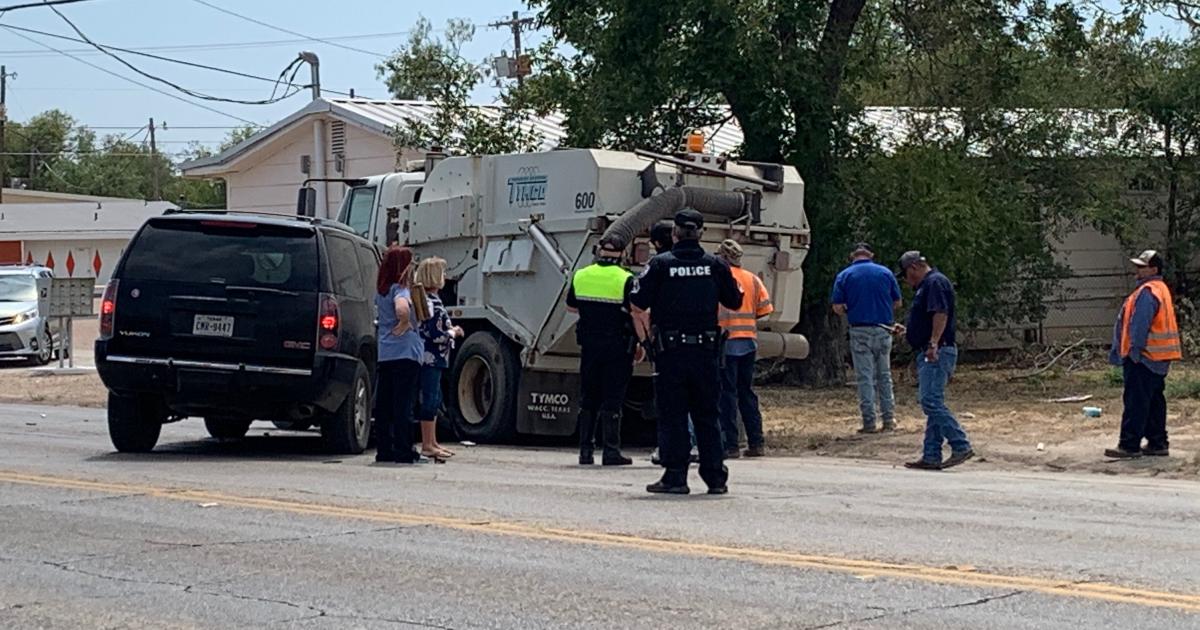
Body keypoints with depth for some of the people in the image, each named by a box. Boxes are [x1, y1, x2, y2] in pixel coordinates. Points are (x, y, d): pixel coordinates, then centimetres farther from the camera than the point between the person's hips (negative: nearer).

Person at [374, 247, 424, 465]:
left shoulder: (380, 291, 14)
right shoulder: (400, 290, -12)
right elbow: (402, 310, -31)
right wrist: (406, 324, -15)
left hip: (385, 354, 8)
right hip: (405, 352, -8)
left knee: (385, 404, 10)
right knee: (403, 404, -5)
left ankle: (384, 450, 12)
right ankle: (404, 451, -4)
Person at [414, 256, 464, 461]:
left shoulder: (432, 299, 14)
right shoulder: (430, 302, -17)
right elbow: (434, 334, -20)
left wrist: (450, 330, 13)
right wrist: (453, 332, -5)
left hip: (434, 359, 10)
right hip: (430, 358, -10)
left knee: (434, 400, 15)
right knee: (429, 400, -6)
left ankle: (432, 443, 22)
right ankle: (427, 446, -2)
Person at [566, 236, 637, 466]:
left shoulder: (581, 276, 4)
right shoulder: (626, 280, -9)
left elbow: (571, 307, 17)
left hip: (589, 344, 4)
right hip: (618, 346, -4)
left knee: (588, 399, 11)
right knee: (612, 400, -1)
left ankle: (585, 450, 11)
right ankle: (611, 451, -2)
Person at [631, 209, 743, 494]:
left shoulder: (661, 264, -5)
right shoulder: (715, 265, 4)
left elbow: (638, 305, -8)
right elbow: (735, 302, 12)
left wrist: (648, 331, 10)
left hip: (670, 351, -3)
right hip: (706, 352, 3)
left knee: (672, 415, 3)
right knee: (707, 416, 10)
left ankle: (675, 476, 2)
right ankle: (715, 477, 10)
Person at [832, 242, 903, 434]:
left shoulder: (845, 275, -1)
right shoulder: (886, 272, 3)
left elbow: (837, 307, -5)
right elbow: (897, 303, 8)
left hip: (860, 331, -2)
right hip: (883, 329, 2)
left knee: (865, 377, 2)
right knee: (885, 376, 13)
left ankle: (869, 422, 1)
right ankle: (889, 419, 13)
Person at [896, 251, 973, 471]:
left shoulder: (935, 282, -10)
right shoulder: (926, 285, 22)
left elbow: (941, 314, -23)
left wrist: (933, 343, -29)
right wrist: (907, 330, 29)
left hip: (936, 353, -11)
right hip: (930, 354, 11)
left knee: (931, 402, -16)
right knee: (932, 403, 9)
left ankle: (961, 446, -16)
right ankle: (931, 457, 9)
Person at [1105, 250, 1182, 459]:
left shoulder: (1147, 292, -16)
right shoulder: (1161, 289, 18)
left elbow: (1140, 324, -21)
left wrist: (1135, 350, -20)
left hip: (1143, 357, -11)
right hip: (1158, 360, 11)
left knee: (1135, 402, -9)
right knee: (1154, 402, 13)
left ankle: (1129, 446, -9)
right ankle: (1158, 443, 17)